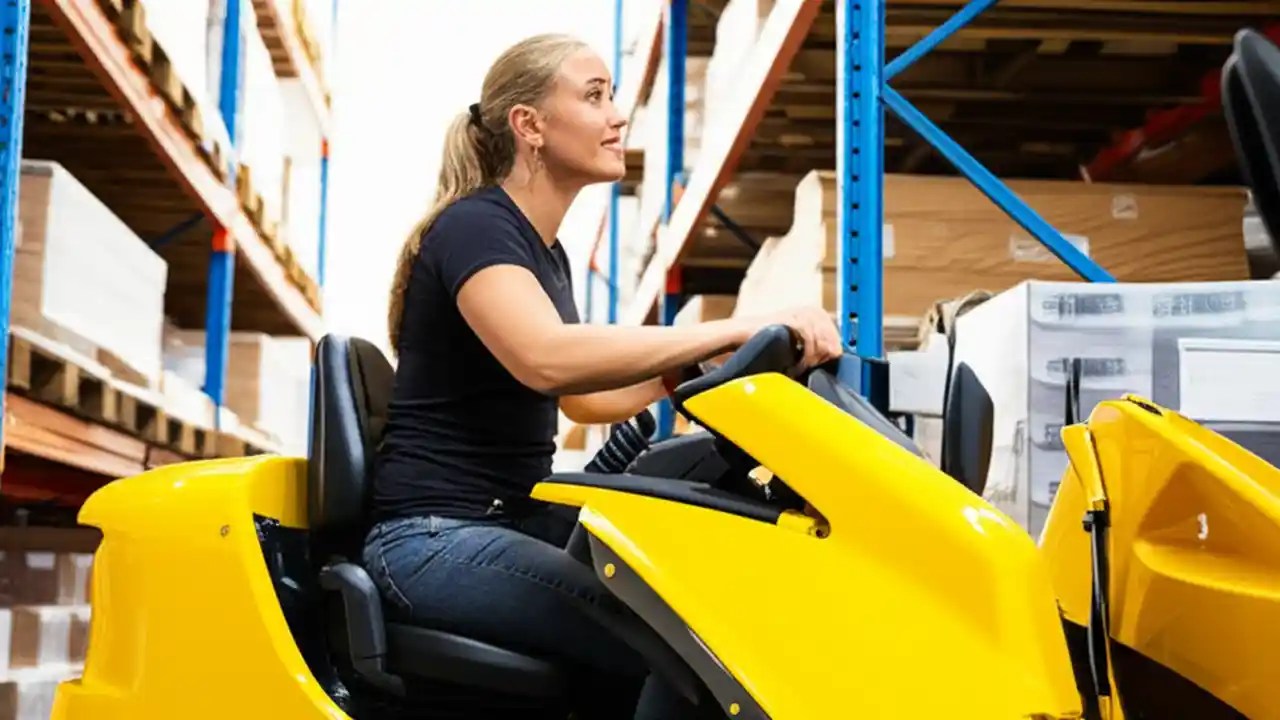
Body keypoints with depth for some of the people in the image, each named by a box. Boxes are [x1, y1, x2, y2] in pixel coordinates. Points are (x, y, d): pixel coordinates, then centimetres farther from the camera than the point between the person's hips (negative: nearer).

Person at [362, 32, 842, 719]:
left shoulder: (545, 252, 15)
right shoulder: (473, 226, -13)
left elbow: (585, 397, 25)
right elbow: (547, 358, -34)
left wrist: (690, 364, 9)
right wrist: (740, 328, -35)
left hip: (513, 522, 9)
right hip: (437, 538, -9)